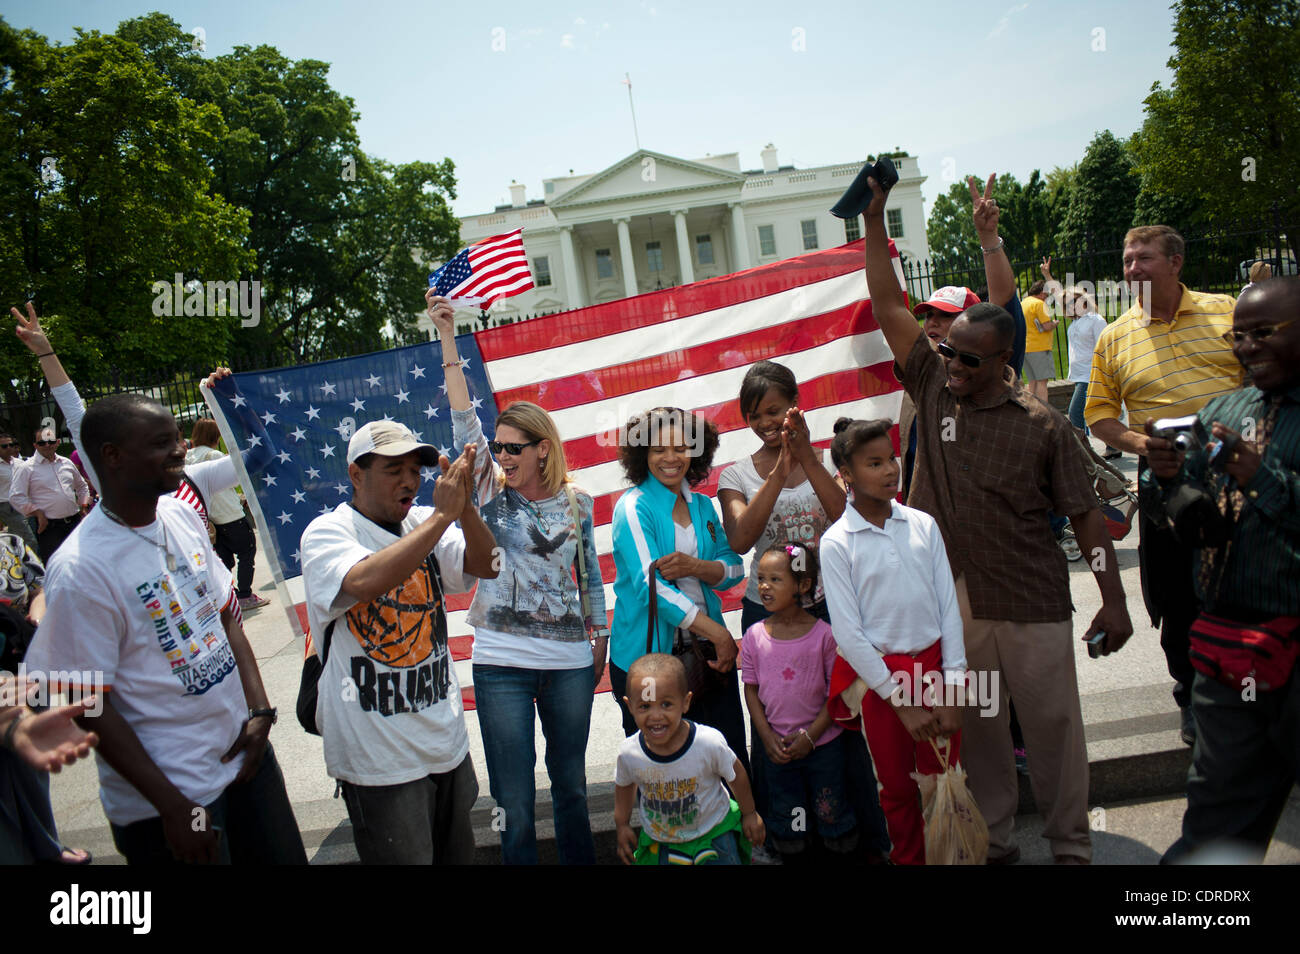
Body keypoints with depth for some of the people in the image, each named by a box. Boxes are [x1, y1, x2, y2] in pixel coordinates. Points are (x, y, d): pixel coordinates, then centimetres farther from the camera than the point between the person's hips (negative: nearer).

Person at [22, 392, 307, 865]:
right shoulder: (80, 570, -20)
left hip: (246, 751, 7)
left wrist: (259, 710, -1)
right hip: (169, 795, -6)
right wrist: (173, 808, -15)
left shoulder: (181, 515, 0)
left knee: (284, 856, 18)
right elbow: (90, 707, -17)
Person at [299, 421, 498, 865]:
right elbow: (365, 582, -32)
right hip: (380, 758, -5)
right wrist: (443, 515, -28)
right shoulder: (326, 533, -11)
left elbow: (486, 566, -8)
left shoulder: (424, 524, 4)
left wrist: (464, 505, -23)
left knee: (458, 856, 20)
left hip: (447, 742, 6)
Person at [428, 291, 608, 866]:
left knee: (570, 783, 18)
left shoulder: (576, 502, 3)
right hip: (502, 664, -1)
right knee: (515, 801, 6)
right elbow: (464, 419, -9)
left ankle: (581, 862, 37)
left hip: (569, 662, 1)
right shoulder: (491, 493, -1)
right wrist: (447, 336, -14)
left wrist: (601, 637, 12)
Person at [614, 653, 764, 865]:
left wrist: (750, 813, 4)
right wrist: (622, 824, 9)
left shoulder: (709, 742, -29)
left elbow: (736, 774, -8)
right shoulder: (628, 753, -22)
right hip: (659, 843, 2)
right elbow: (624, 784, 3)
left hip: (713, 834, -1)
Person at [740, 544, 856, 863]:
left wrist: (811, 735, -13)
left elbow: (837, 690, -8)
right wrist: (767, 737, -7)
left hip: (823, 743, -2)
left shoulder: (824, 634, -13)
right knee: (785, 816, 16)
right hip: (776, 745, 2)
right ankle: (793, 859, 36)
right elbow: (751, 689, 1)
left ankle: (844, 855, 33)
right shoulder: (754, 636, -6)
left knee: (831, 812, 11)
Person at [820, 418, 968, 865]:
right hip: (880, 674, -2)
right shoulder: (836, 543, -10)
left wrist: (952, 686, -4)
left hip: (934, 664, 2)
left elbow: (948, 605, 1)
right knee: (897, 787, 13)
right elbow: (848, 633, -10)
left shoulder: (923, 525, 0)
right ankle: (908, 858, 33)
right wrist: (899, 701, -10)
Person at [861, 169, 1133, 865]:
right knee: (977, 729, 15)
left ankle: (1070, 844, 30)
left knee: (1052, 724, 10)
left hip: (1032, 605, -2)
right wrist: (875, 219, -6)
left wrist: (1114, 600, -4)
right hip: (954, 605, 2)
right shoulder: (932, 390, -1)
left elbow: (1084, 515, -2)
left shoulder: (1042, 425, -6)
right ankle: (993, 839, 33)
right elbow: (888, 305, -3)